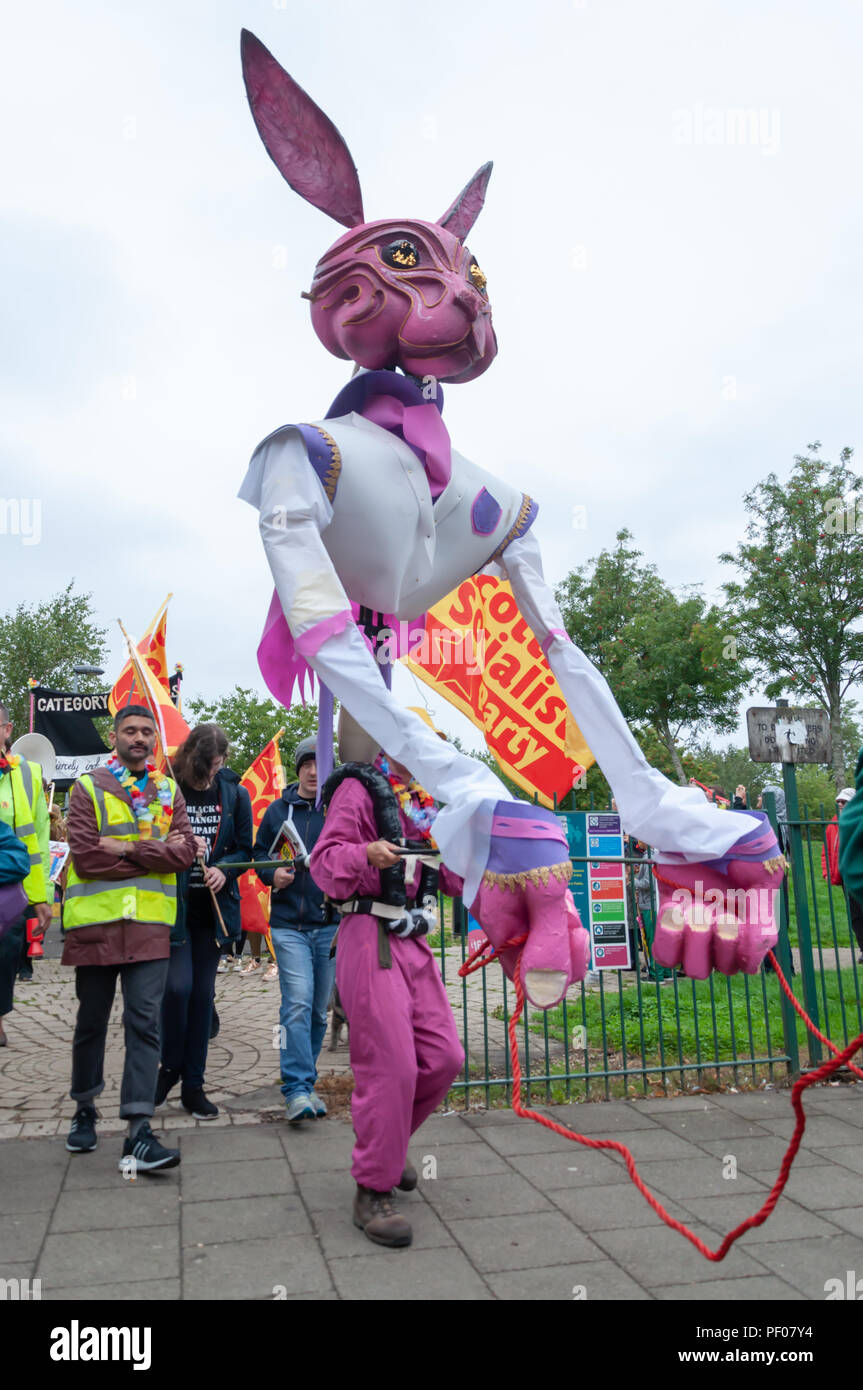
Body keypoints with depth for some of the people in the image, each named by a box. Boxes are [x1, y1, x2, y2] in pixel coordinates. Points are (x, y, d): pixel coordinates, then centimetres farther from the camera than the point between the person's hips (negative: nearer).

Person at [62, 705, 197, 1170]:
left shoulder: (169, 792, 10)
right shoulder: (88, 788, 2)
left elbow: (184, 852, -4)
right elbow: (85, 857, -11)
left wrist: (125, 848, -13)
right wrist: (155, 854, -10)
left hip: (150, 923, 1)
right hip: (95, 922, -1)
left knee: (144, 1023, -4)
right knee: (91, 1022, 13)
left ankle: (138, 1133, -2)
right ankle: (84, 1110, 35)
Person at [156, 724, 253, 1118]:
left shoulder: (235, 795, 1)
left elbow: (244, 849, 7)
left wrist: (223, 870, -12)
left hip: (213, 906, 3)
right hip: (174, 904, -2)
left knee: (203, 992, 8)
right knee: (178, 985, -12)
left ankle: (193, 1084, 19)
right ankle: (170, 1067, 14)